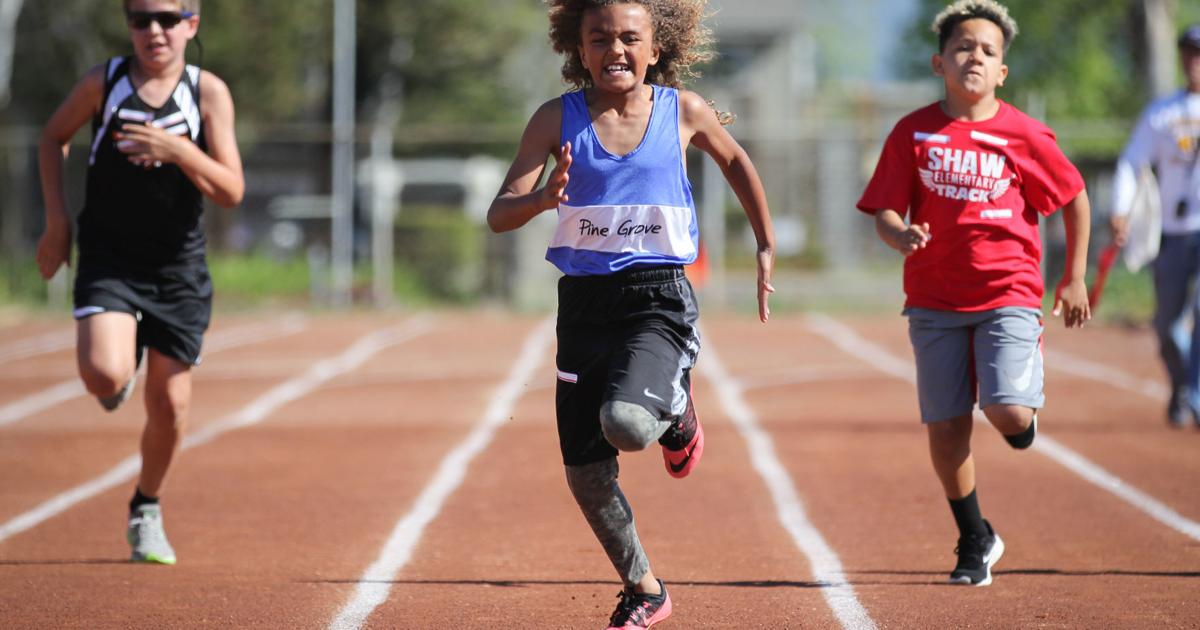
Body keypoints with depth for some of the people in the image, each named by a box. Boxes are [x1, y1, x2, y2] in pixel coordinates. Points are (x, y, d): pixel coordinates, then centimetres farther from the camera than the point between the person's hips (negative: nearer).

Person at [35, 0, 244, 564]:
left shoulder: (209, 92, -7)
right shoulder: (104, 81, -6)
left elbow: (231, 191, -11)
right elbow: (54, 137, 12)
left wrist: (178, 150, -27)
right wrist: (56, 218, 4)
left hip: (178, 269, 1)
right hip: (108, 259, -1)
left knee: (170, 405, 5)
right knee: (104, 377, -24)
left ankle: (146, 508, 32)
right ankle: (122, 372, 15)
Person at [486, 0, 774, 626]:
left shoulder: (683, 111, -1)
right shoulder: (557, 118, -1)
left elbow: (735, 161, 20)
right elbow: (499, 215, -5)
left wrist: (766, 249, 20)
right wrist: (545, 198, -27)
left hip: (659, 299, -2)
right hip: (584, 302, 3)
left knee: (626, 422, -30)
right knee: (585, 472, 4)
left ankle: (677, 415, 8)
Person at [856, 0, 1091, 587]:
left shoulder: (1023, 134, -3)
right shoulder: (913, 132, 1)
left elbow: (1075, 197, 8)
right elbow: (885, 209, 2)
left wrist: (1075, 278, 10)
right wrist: (899, 234, -22)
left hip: (1008, 291, -2)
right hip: (935, 299, 2)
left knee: (1007, 412, -19)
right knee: (945, 426, 2)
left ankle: (1025, 418, 21)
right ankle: (975, 541, 21)